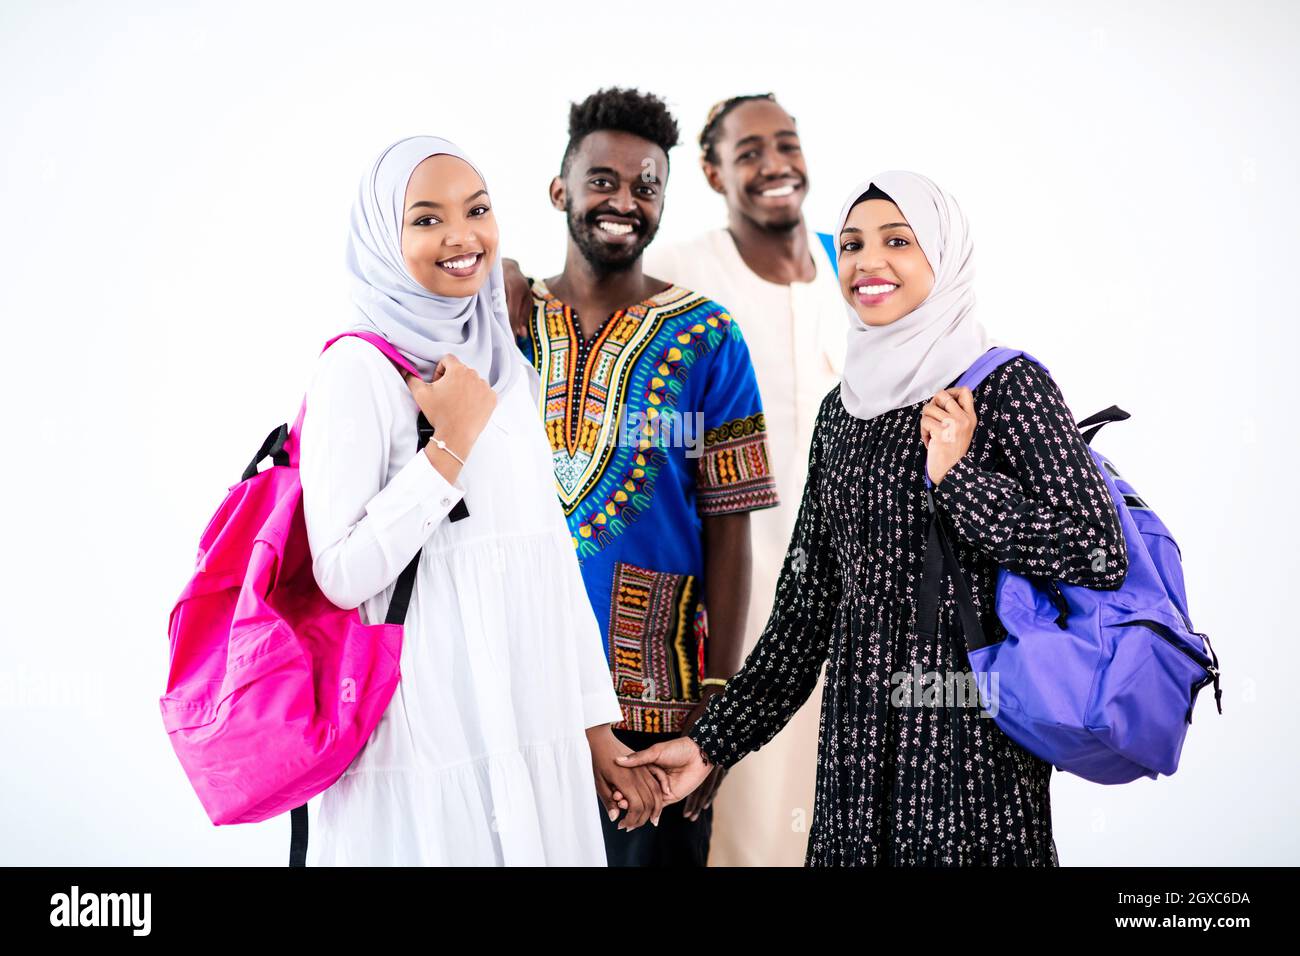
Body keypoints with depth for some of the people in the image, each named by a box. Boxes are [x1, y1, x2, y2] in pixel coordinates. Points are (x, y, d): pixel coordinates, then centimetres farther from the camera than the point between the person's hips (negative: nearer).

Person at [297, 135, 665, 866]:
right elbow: (342, 575, -15)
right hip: (431, 747, -6)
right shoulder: (360, 369, -9)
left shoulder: (507, 368, 12)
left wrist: (595, 724, 12)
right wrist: (452, 445, -17)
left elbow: (555, 560, 13)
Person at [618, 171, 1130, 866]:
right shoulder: (842, 409, 11)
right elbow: (807, 604, 12)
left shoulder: (1006, 386, -6)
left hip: (968, 736, -5)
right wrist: (714, 741, 8)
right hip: (857, 739, 5)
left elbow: (1100, 554, -16)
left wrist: (957, 476, -16)